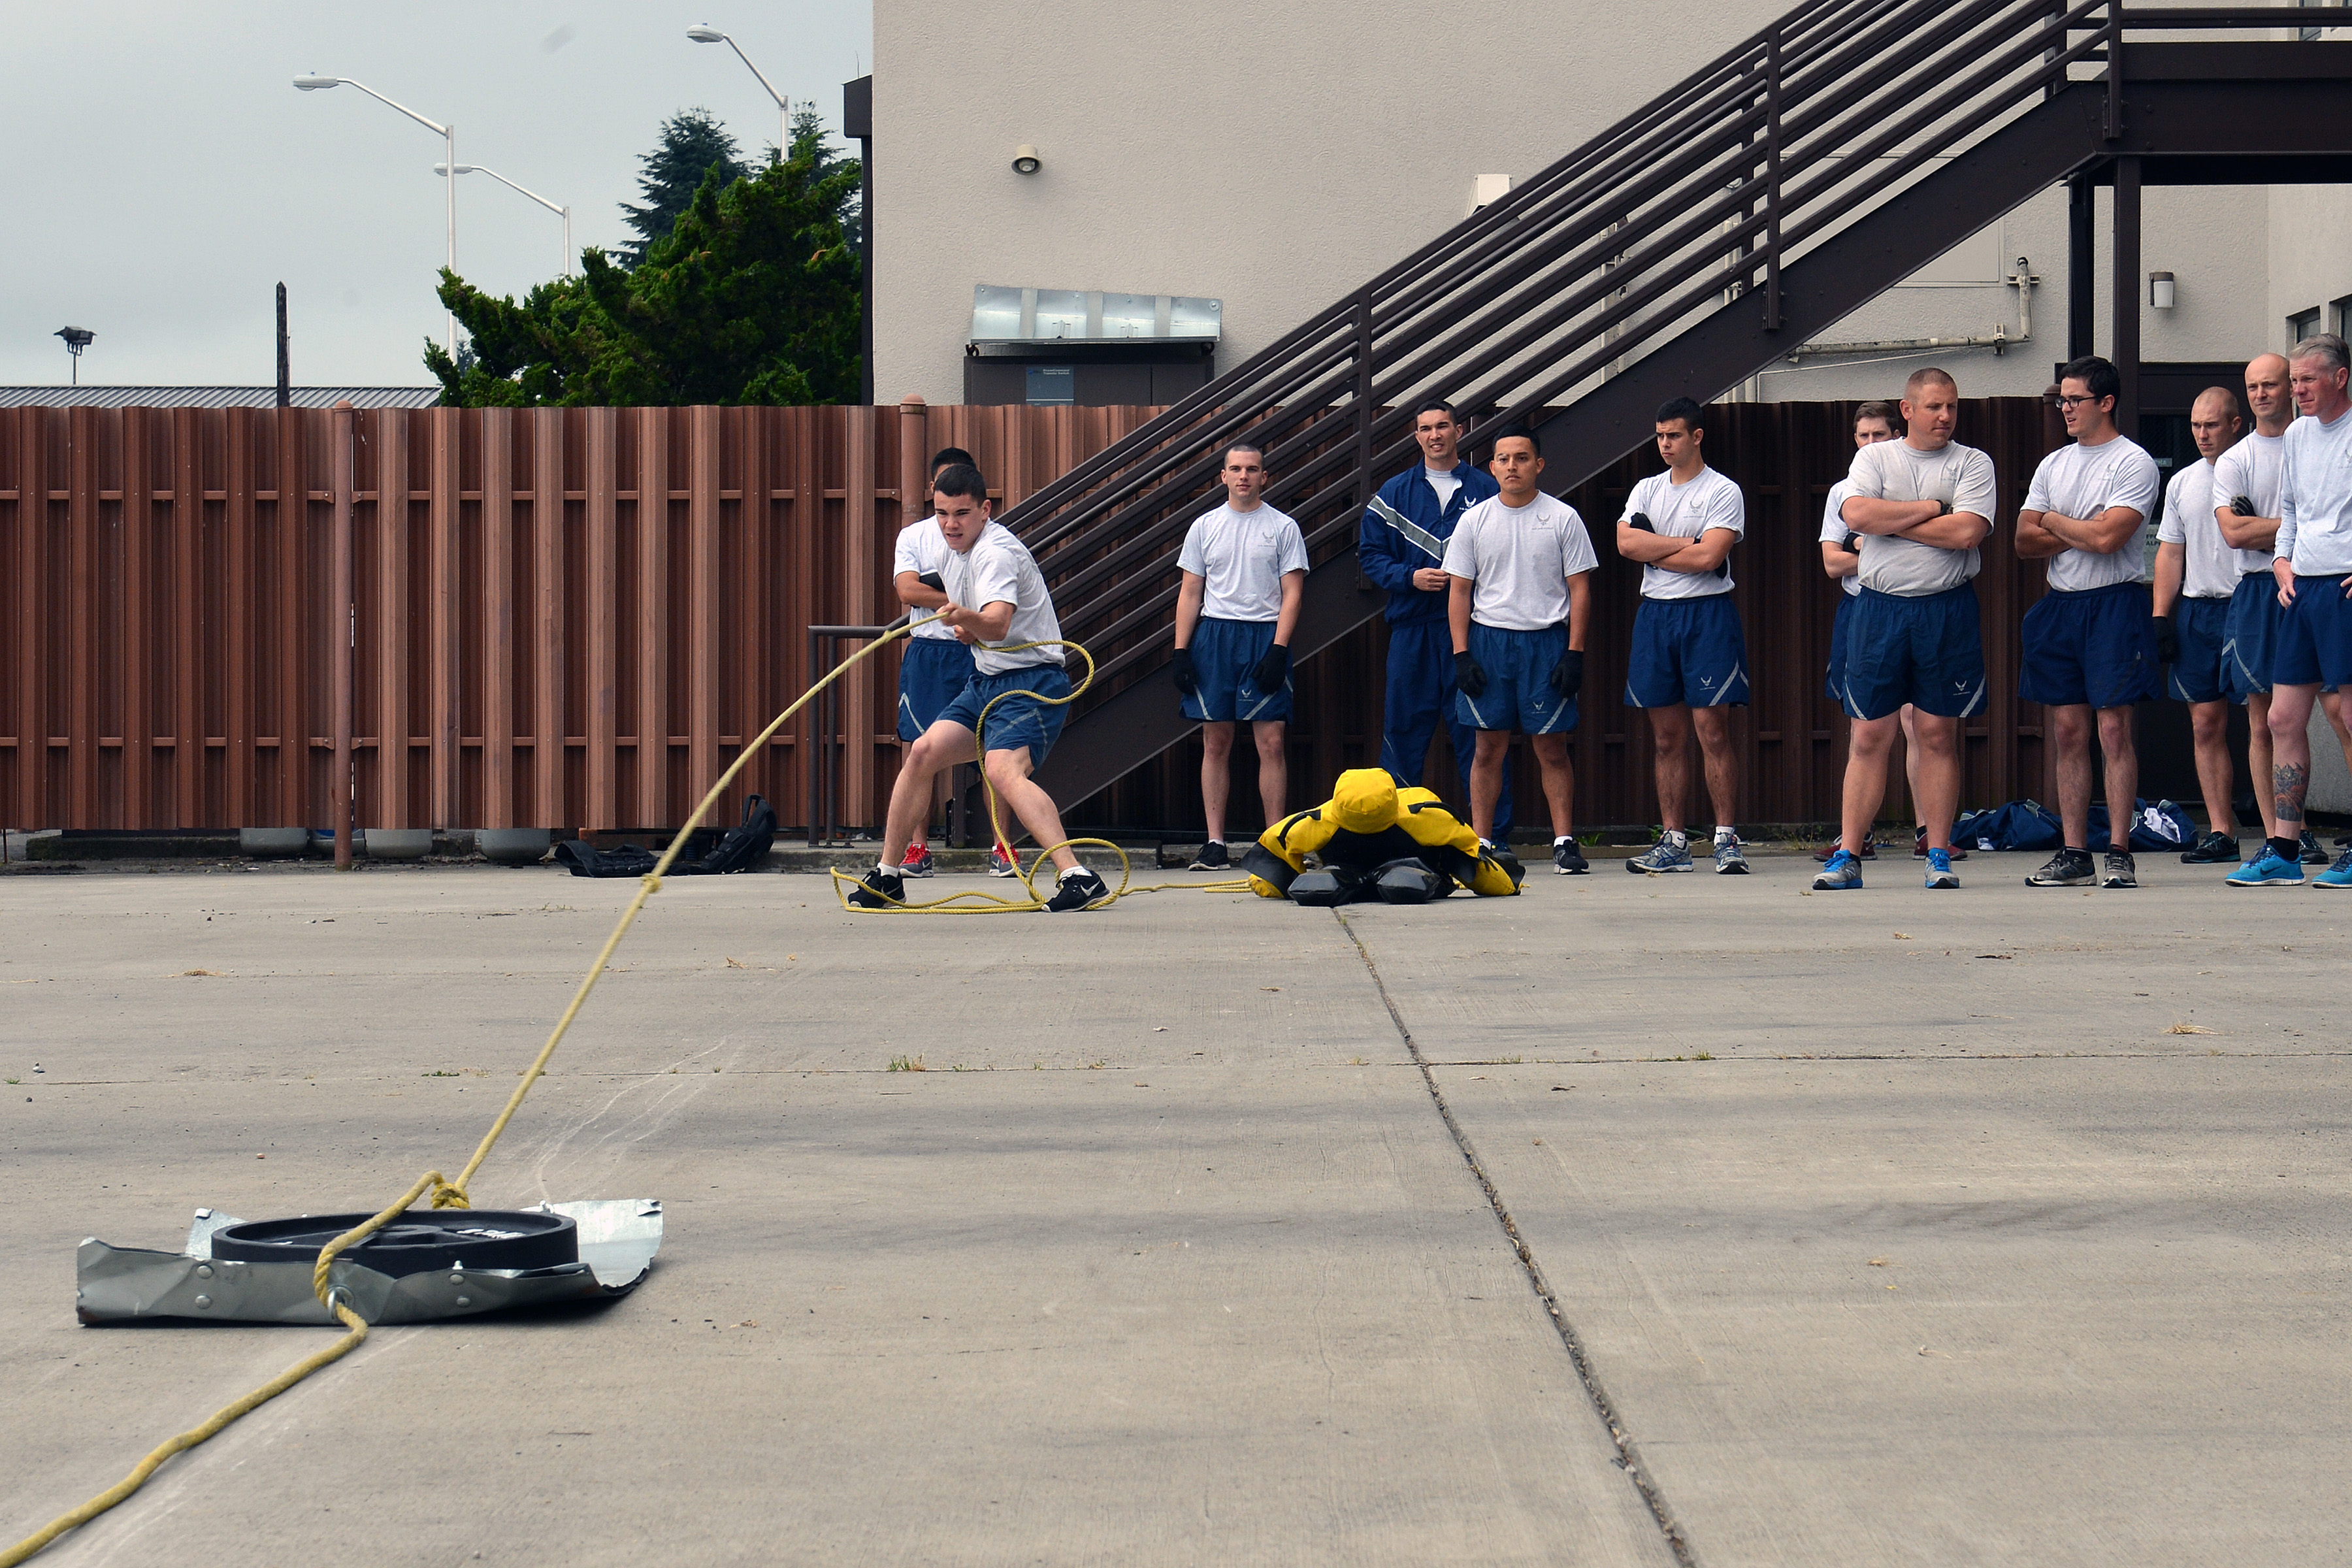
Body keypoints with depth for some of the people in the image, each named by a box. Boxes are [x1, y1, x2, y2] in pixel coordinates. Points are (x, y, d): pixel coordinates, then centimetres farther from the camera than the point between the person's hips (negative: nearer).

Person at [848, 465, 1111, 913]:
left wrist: (967, 618, -57)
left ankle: (1078, 878, -40)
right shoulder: (954, 552, 11)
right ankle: (886, 878, 15)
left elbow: (998, 624, -36)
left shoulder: (997, 553, -18)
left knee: (1004, 771, -30)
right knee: (923, 754, 2)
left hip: (1030, 682, -9)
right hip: (986, 679, 9)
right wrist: (963, 626, 6)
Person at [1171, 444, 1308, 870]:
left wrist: (1278, 649, -11)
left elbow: (1292, 593, 0)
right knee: (1215, 742, 2)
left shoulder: (1283, 527, 4)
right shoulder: (1205, 527, 12)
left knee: (1271, 740, -7)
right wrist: (1181, 651, 3)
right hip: (1213, 636, 2)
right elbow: (1190, 593, 12)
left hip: (1265, 635, -2)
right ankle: (1215, 842, 6)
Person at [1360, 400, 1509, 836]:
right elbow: (1370, 554, 9)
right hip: (1412, 625, 2)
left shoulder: (1485, 490, 6)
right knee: (1404, 729, 4)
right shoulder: (1395, 493, 11)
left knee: (1478, 734, -2)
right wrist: (1410, 577, -7)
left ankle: (1494, 836, 2)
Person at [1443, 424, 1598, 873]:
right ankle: (1481, 844, 7)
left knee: (1552, 748, 0)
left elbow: (1579, 589, 1)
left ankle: (1564, 842, 4)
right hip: (1488, 639, 1)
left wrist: (1574, 653, -7)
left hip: (1547, 641, -1)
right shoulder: (1473, 521, 6)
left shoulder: (1563, 518, 2)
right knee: (1489, 747, 3)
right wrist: (1461, 655, -2)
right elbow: (1460, 591, 7)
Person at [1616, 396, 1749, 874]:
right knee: (1667, 737, 6)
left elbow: (1710, 556, -15)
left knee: (1713, 732, -8)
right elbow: (1625, 543, -3)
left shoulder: (1723, 491, -2)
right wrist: (1687, 543, -9)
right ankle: (1672, 841, 8)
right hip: (1655, 614, 5)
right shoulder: (1646, 490, 14)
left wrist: (1652, 551, -5)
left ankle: (1726, 839, -5)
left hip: (1707, 615, -5)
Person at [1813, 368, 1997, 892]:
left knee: (1938, 734, 3)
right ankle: (1848, 854, 4)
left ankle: (1939, 855, 9)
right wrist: (1932, 508, -9)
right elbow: (1857, 515, -11)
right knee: (1869, 736, 1)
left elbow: (1967, 532, -12)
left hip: (1947, 610, -1)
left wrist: (1891, 521, -7)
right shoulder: (1873, 459, 9)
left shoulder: (1972, 463, 4)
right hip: (1879, 608, 1)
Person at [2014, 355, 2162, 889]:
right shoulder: (2053, 465, 16)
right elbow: (2024, 542, 8)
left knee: (2114, 729, -8)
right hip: (2059, 604, 6)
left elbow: (2108, 537, -18)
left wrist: (2054, 522, -2)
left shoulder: (2134, 462, -5)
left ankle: (2119, 853, -7)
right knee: (2069, 731, 5)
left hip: (2114, 604, -6)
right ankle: (2074, 854, 7)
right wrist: (2079, 533, -7)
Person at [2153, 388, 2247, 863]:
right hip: (2196, 610, 5)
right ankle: (2221, 832, 5)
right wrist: (2160, 618, 9)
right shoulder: (2182, 482, 16)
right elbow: (2170, 554, 17)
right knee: (2206, 725, 3)